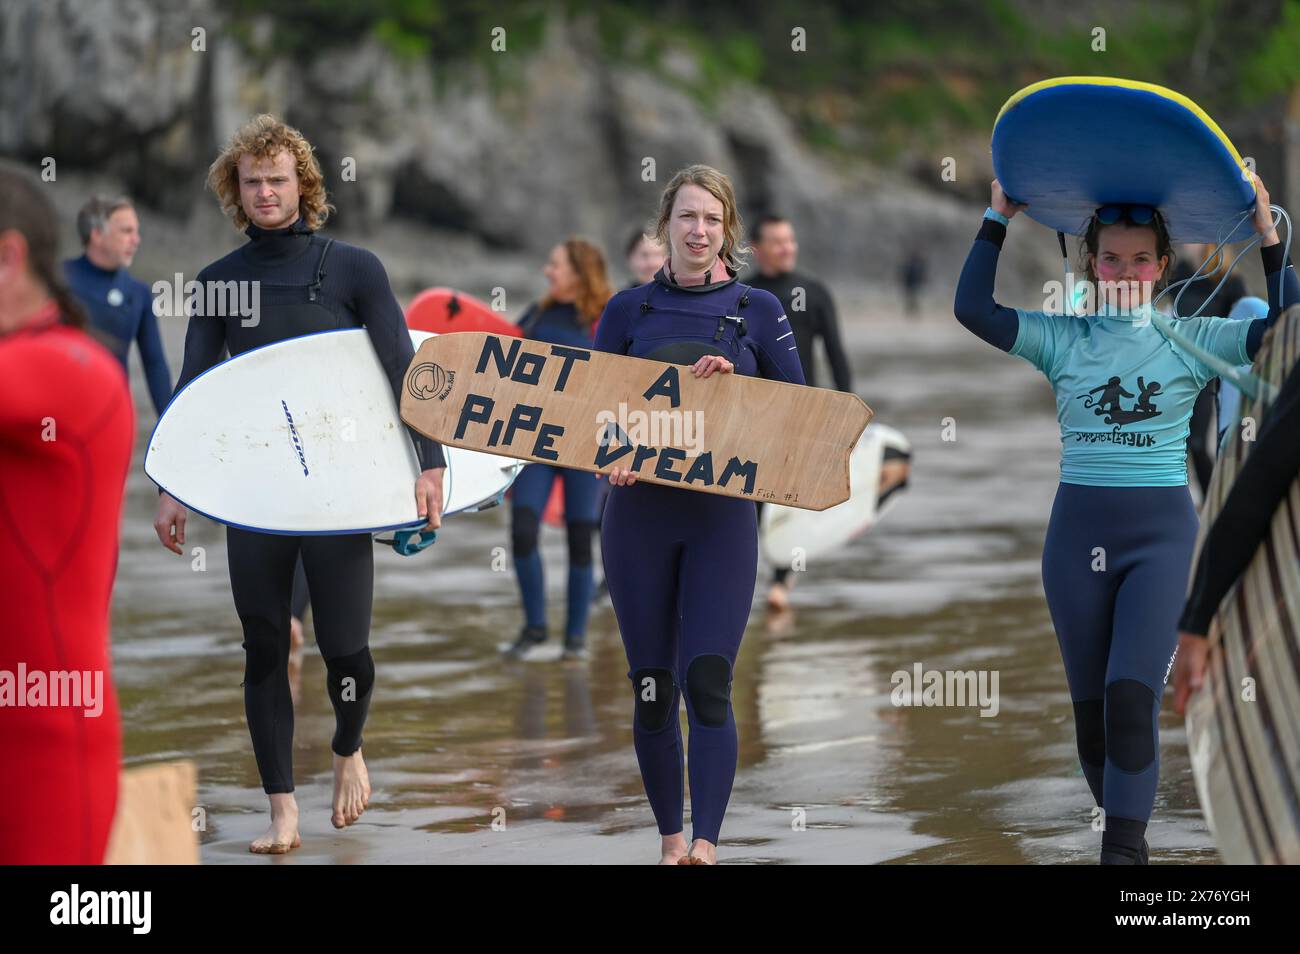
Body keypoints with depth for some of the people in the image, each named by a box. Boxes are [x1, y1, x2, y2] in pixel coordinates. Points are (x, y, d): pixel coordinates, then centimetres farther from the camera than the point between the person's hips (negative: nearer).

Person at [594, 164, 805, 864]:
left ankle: (706, 845, -19)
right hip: (639, 512, 2)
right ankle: (670, 840, 17)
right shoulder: (629, 309, 8)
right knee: (651, 687, 4)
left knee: (707, 682, -14)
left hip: (722, 516, -2)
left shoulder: (757, 310, 5)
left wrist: (733, 383, -11)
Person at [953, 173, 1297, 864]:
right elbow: (972, 308, -7)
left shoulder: (1192, 340, 2)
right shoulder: (1062, 340, 4)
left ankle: (1124, 853, -14)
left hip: (1161, 532, -2)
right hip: (1077, 530, 3)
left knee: (1132, 697, -16)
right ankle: (1123, 832, 24)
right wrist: (998, 221, -7)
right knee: (1090, 705, 8)